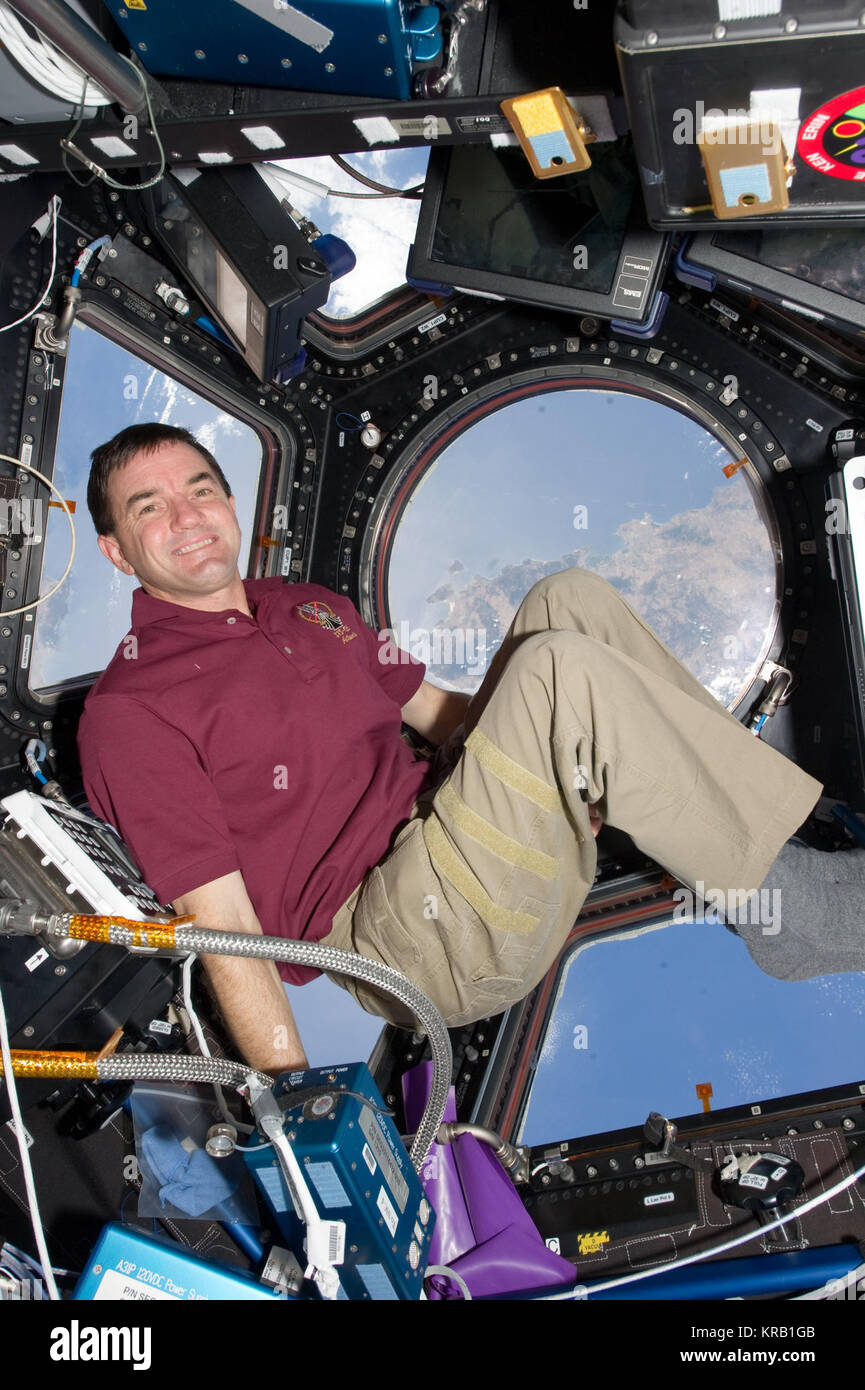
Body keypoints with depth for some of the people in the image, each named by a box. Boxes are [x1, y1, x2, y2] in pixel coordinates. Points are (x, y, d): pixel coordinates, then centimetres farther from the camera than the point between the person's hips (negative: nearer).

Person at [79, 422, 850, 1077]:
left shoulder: (312, 606, 20)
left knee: (571, 600, -6)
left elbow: (433, 708, 24)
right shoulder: (129, 713, -5)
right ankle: (789, 911, -9)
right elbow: (223, 923, -11)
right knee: (561, 668, -25)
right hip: (397, 935, -7)